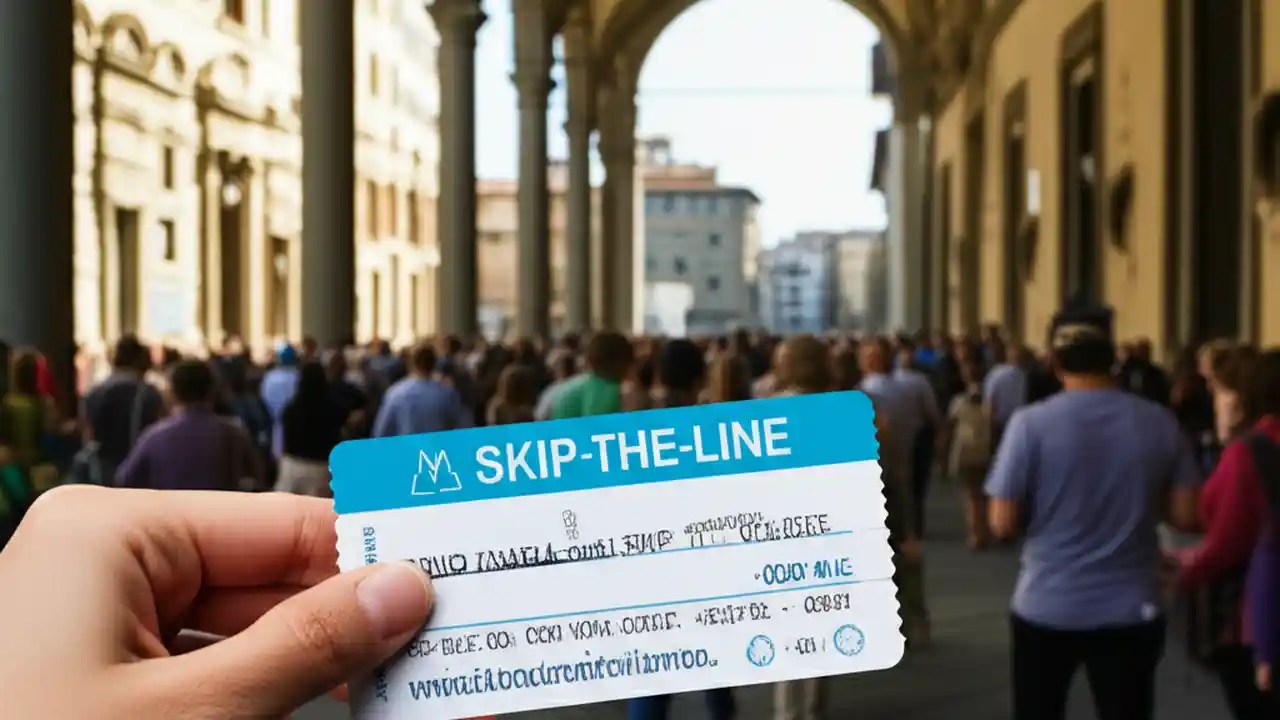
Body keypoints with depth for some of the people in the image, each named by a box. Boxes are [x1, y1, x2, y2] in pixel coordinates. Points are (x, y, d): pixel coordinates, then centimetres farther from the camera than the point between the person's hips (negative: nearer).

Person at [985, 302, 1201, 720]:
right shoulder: (1161, 423, -3)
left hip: (1047, 607, -2)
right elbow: (1185, 515, 1)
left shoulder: (1031, 423, -12)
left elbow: (1003, 525, -11)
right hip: (1131, 609, 2)